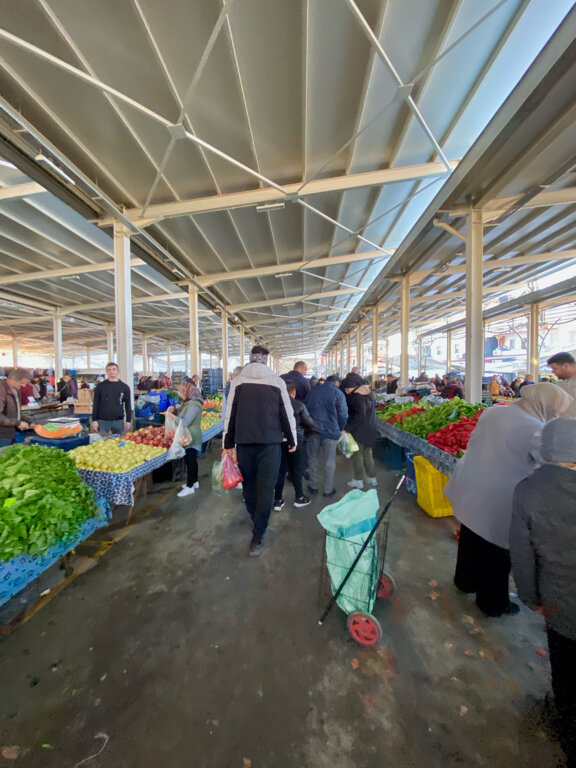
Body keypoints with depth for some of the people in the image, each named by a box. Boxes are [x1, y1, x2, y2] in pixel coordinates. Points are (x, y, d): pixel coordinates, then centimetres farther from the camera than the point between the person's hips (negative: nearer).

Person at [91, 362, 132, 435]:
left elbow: (128, 405, 5)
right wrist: (94, 420, -2)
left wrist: (128, 420, 1)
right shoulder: (100, 386, 3)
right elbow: (95, 404, 4)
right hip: (103, 421, 0)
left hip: (119, 421, 1)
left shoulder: (125, 387, 4)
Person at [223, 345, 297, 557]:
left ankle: (256, 521, 40)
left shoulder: (237, 381, 0)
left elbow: (230, 414, 1)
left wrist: (228, 443, 9)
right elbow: (287, 413, 0)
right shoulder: (277, 382, -3)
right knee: (266, 488, 7)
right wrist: (292, 440, 12)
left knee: (249, 484, 20)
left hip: (244, 442, 2)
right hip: (270, 442, -2)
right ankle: (258, 535, 10)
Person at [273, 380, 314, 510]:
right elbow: (309, 423, -9)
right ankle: (299, 498, 27)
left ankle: (278, 500, 20)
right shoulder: (299, 405, -11)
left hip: (280, 440, 3)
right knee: (296, 470, 12)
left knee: (280, 470, 12)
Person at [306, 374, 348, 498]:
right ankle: (328, 490, 20)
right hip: (330, 431, -3)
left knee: (313, 459, 15)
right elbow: (343, 415, -5)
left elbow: (306, 408, 13)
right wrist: (339, 430, 11)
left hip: (313, 429, 3)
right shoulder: (338, 394, -3)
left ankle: (313, 486, 27)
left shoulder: (314, 390, 8)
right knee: (329, 462, 10)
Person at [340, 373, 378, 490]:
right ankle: (372, 478, 28)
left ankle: (358, 480, 17)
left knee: (357, 454, 6)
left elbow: (360, 416, -25)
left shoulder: (358, 397, -21)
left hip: (360, 431, -8)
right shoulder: (368, 392, 6)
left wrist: (348, 428, -21)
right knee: (367, 454, 19)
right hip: (370, 430, 8)